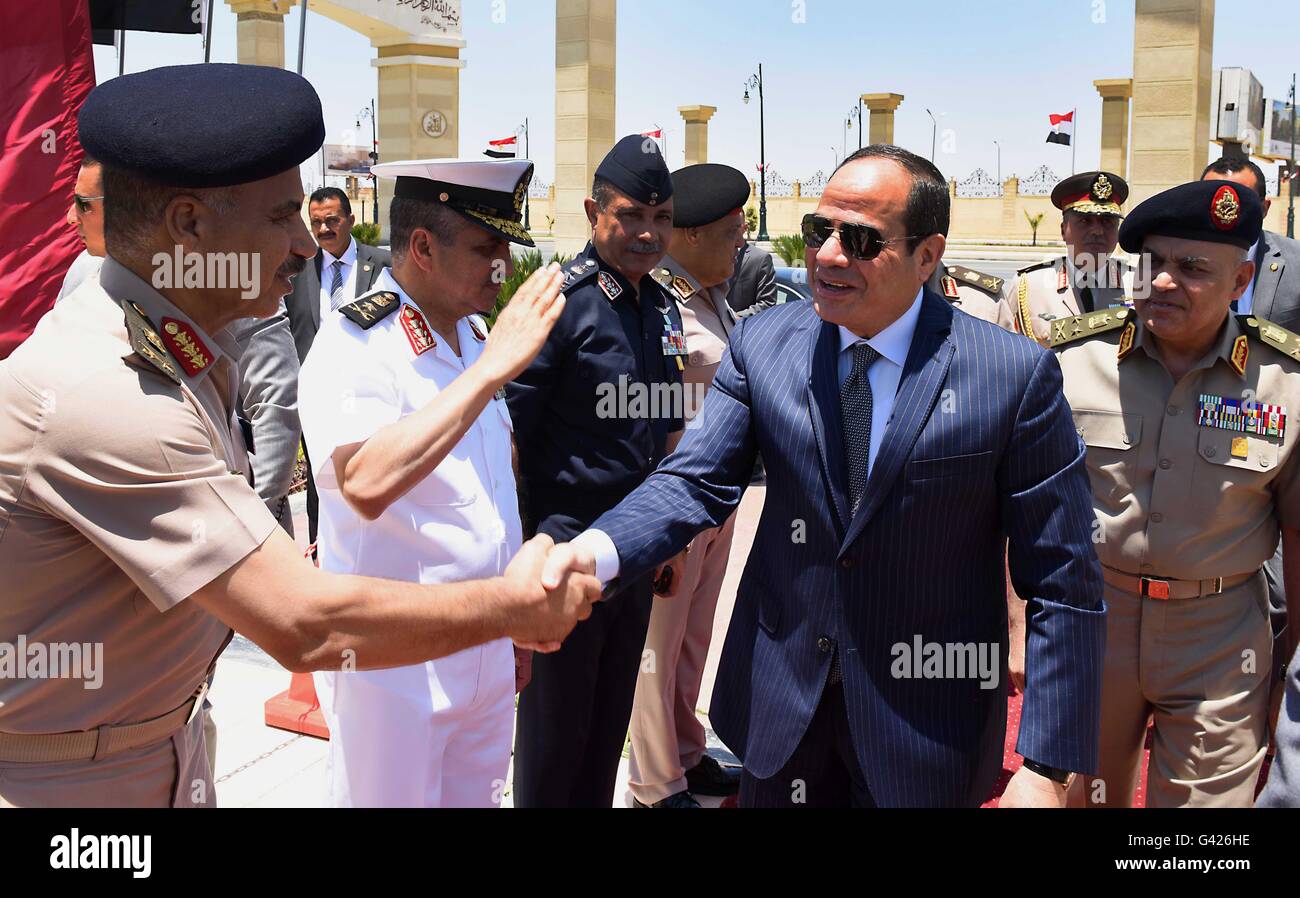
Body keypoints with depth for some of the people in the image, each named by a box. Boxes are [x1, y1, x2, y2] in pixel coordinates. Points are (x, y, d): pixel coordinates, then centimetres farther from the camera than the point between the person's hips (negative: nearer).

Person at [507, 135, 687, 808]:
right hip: (567, 544, -6)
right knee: (556, 727, 8)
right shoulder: (558, 302, -14)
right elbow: (509, 434, -14)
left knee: (611, 720, 19)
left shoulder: (662, 308, 8)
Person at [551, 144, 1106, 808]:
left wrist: (1046, 768, -15)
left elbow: (1062, 589, -12)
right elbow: (695, 482, -8)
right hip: (779, 701, 3)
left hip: (927, 728, -2)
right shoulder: (760, 344, -5)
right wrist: (594, 552, -29)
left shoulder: (1016, 374, -14)